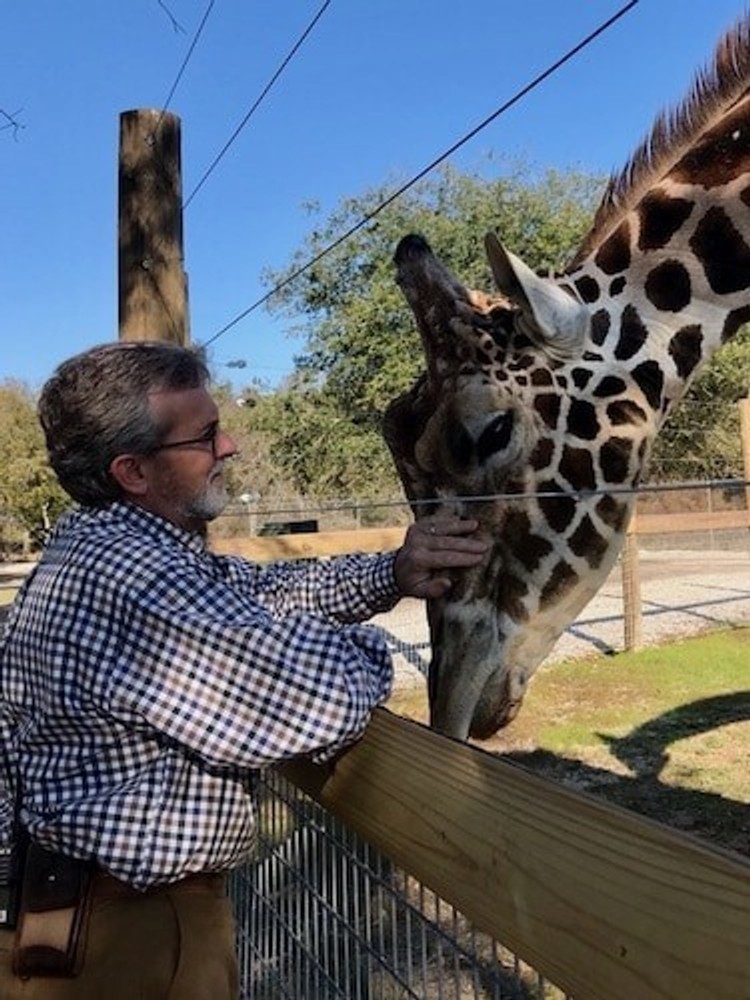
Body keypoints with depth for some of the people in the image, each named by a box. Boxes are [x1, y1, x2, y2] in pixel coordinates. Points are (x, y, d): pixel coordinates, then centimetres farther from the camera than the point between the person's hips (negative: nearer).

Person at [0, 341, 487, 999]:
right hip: (123, 933, -9)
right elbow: (332, 698, -33)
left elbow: (265, 589, 8)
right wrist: (369, 647, -10)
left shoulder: (102, 546, 3)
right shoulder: (129, 577, -31)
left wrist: (391, 575, -6)